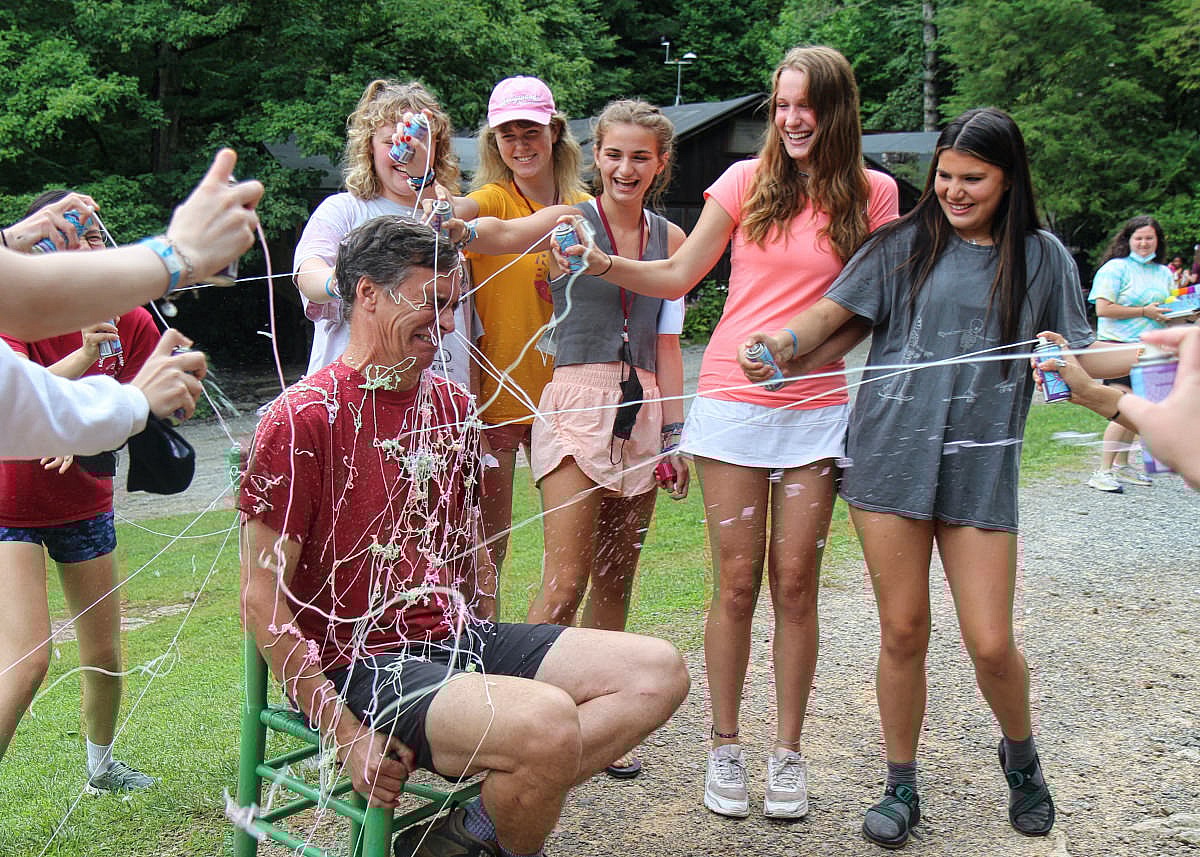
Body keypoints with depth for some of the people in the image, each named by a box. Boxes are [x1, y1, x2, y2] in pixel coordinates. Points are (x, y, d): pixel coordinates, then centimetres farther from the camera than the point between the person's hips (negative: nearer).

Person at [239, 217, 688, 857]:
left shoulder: (451, 407, 13)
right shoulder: (303, 420, -11)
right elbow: (263, 600, -13)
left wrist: (493, 655, 13)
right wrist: (348, 736, -16)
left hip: (463, 639, 8)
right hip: (366, 661, -8)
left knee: (658, 672, -5)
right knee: (547, 720, -33)